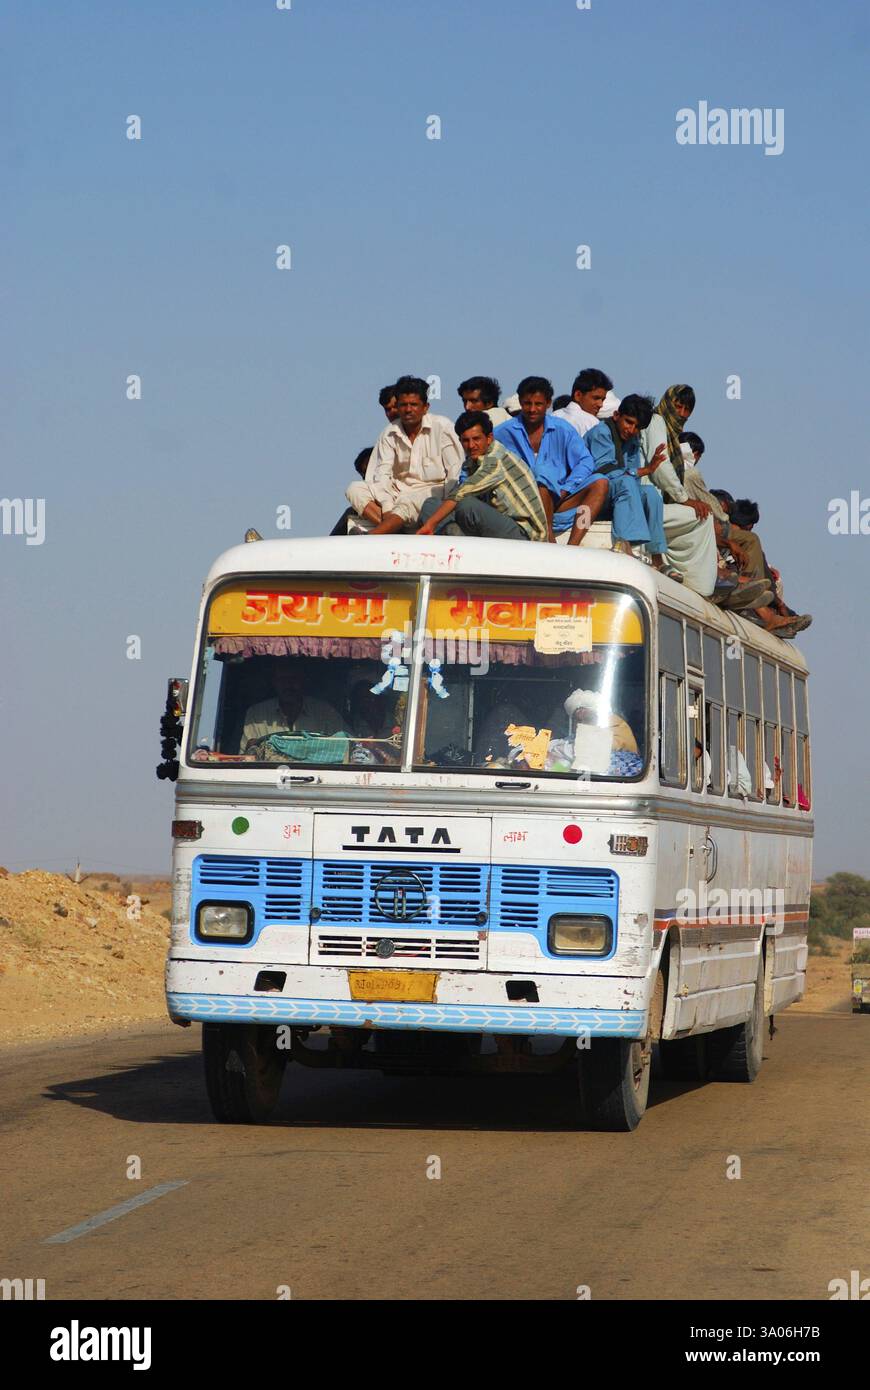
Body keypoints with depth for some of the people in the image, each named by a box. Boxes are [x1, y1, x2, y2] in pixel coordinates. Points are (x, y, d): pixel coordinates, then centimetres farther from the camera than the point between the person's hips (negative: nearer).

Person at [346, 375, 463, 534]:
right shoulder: (389, 434, 6)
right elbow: (382, 475, -1)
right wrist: (387, 509, -17)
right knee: (355, 489, -16)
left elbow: (455, 472, -6)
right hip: (399, 491, 5)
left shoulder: (442, 427, -4)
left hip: (433, 490, -5)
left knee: (407, 502, -38)